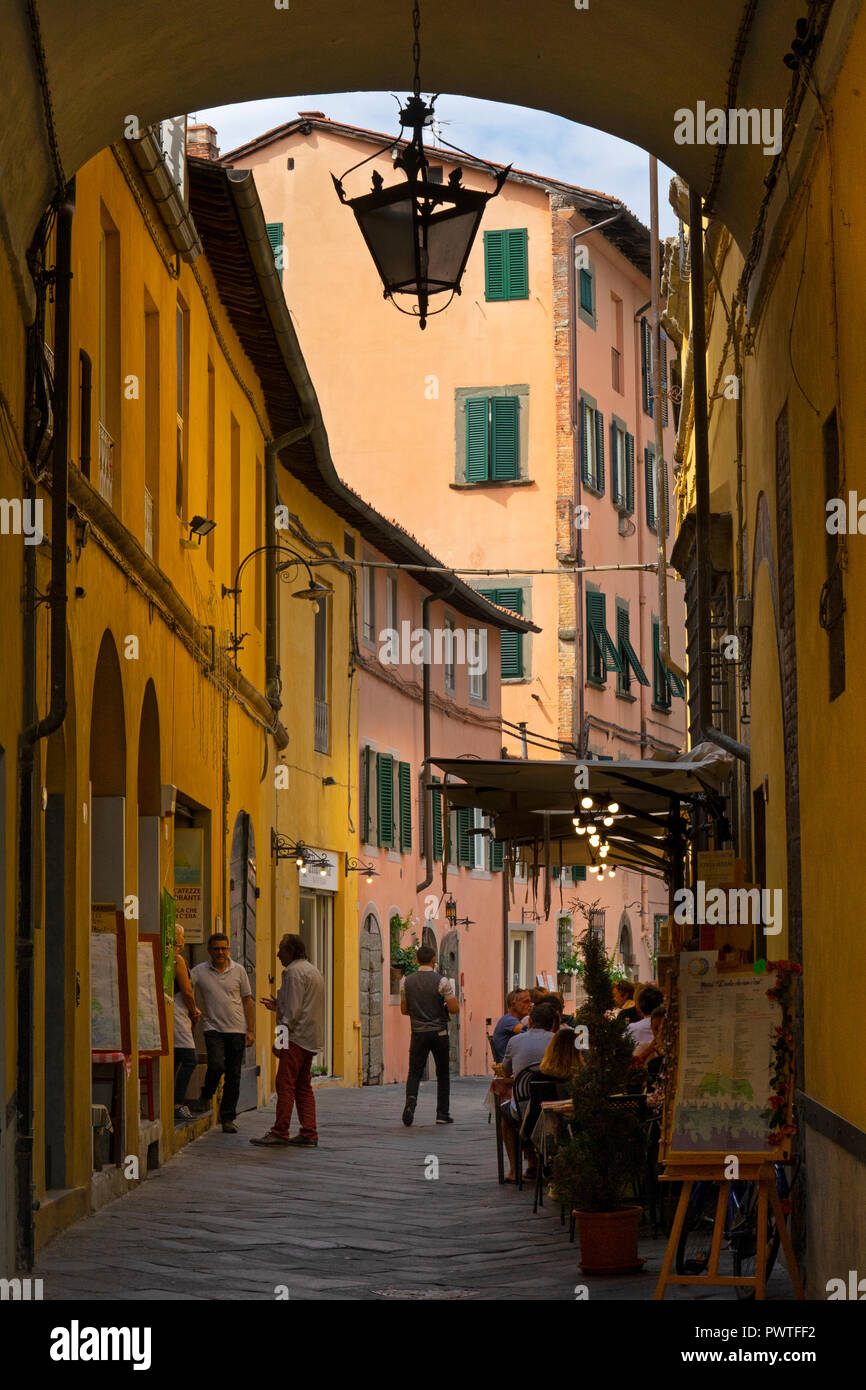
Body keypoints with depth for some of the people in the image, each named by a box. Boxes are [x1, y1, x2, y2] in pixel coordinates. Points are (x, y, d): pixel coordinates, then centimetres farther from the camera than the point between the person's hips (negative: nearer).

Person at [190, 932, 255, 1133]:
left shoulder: (238, 971, 6)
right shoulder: (199, 971, 2)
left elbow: (247, 1001, 9)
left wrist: (251, 1031, 5)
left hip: (237, 1030, 2)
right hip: (213, 1028, -2)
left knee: (233, 1076, 2)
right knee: (216, 1066, -21)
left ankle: (227, 1118, 11)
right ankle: (206, 1096, 10)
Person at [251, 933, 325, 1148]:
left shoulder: (294, 972, -11)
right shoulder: (313, 970, 21)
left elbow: (293, 1010, -17)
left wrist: (280, 1039, -16)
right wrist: (278, 1007, 27)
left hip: (296, 1037, -10)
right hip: (310, 1039, 10)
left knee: (285, 1084, -9)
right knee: (303, 1086, 10)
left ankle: (280, 1132, -11)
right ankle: (309, 1134, 7)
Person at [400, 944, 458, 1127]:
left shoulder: (406, 981, 1)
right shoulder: (442, 981, -8)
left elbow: (404, 1010, 8)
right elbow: (455, 1009, -10)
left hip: (418, 1032, 2)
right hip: (439, 1033, -2)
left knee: (414, 1072, 5)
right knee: (443, 1074, 10)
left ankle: (411, 1099, -24)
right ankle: (442, 1114, 10)